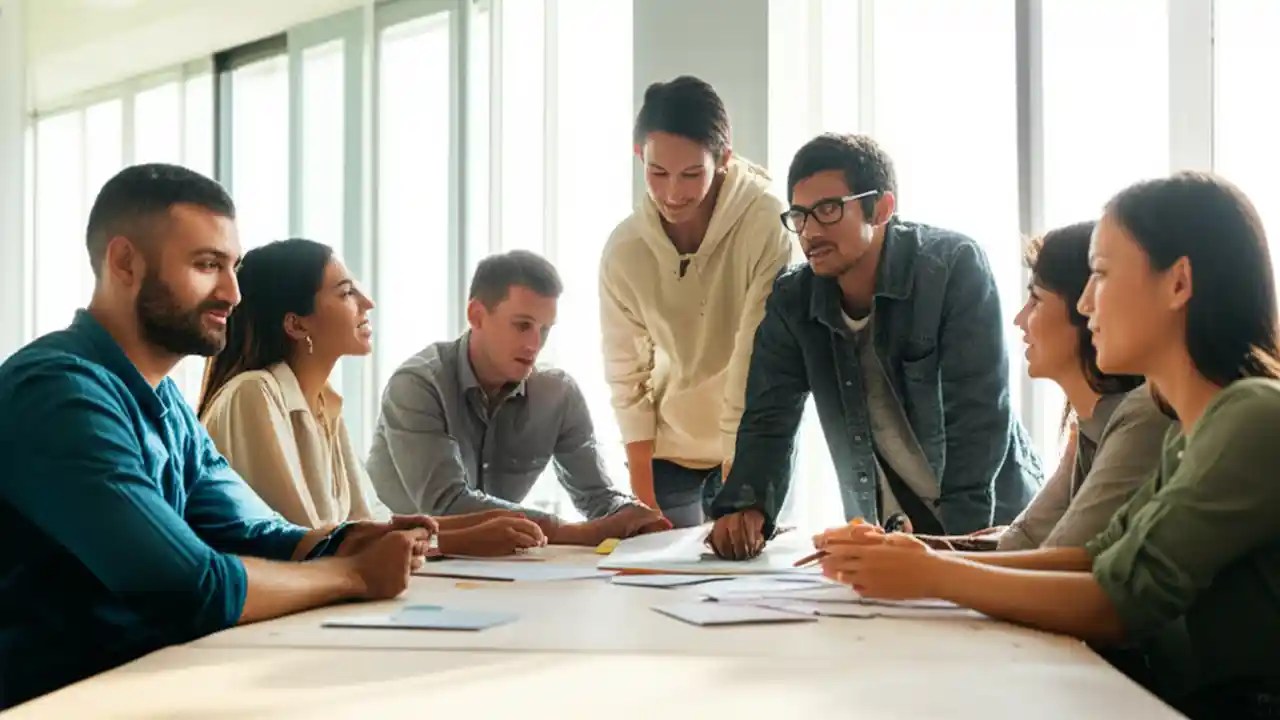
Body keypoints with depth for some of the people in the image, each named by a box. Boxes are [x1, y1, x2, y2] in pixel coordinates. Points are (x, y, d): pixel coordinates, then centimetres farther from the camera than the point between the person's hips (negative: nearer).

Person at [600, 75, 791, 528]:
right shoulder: (624, 249, -12)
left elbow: (758, 362, -22)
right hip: (666, 450, 3)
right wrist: (644, 501, -5)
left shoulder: (766, 223, -22)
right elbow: (627, 377, -5)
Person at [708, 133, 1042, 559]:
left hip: (988, 524, -2)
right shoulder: (792, 300, -3)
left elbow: (979, 416, -19)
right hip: (885, 533, 3)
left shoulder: (954, 266, -15)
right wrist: (745, 509, -24)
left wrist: (954, 541, -25)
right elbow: (768, 421, -5)